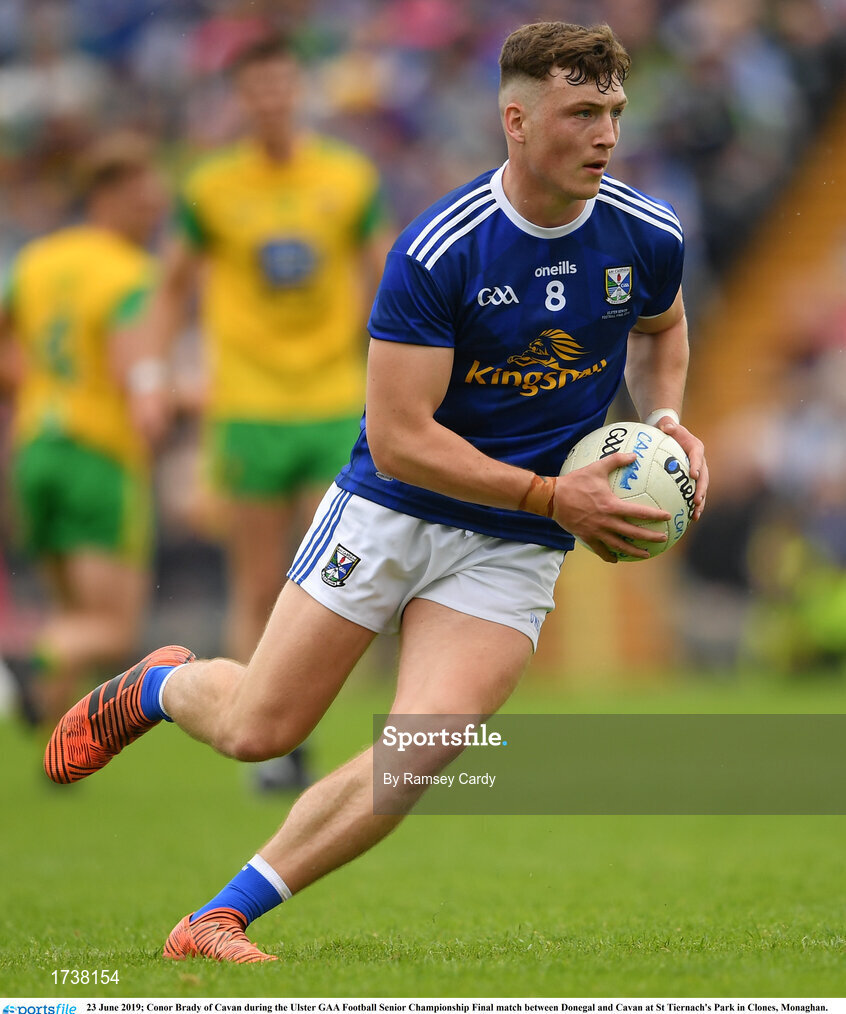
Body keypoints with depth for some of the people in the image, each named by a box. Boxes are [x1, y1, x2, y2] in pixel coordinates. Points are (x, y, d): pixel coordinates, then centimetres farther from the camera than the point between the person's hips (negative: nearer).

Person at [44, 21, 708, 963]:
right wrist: (554, 495, -23)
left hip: (513, 551, 3)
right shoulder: (436, 250, -21)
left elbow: (659, 327, 20)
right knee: (255, 728, 5)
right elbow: (397, 437, -21)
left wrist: (665, 418, 0)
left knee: (418, 755, -17)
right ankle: (155, 687, 41)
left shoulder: (648, 235, -6)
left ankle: (221, 918, -5)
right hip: (392, 510, -3)